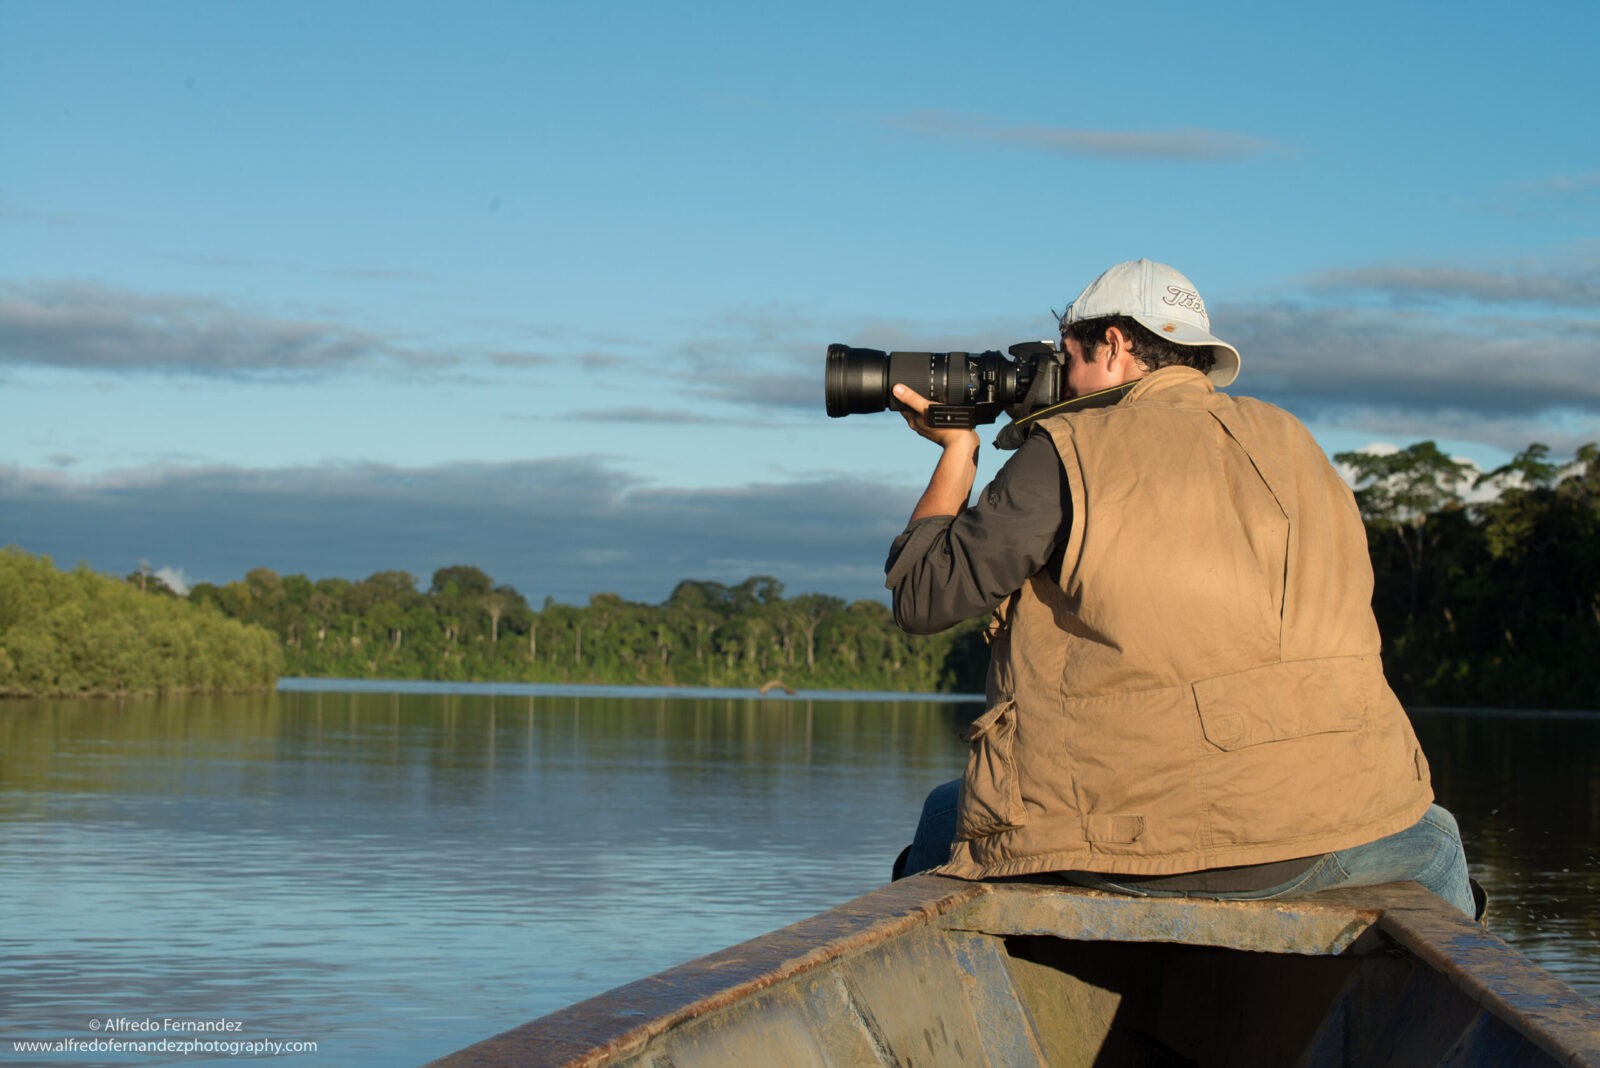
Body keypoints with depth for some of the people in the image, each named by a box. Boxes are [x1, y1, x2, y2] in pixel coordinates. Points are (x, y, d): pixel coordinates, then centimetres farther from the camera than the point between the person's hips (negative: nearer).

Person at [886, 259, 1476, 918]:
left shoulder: (1071, 451, -4)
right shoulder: (1289, 442, 12)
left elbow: (924, 598, 1)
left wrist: (957, 451, 14)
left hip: (1128, 846, -3)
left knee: (942, 824, 26)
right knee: (1432, 839, 34)